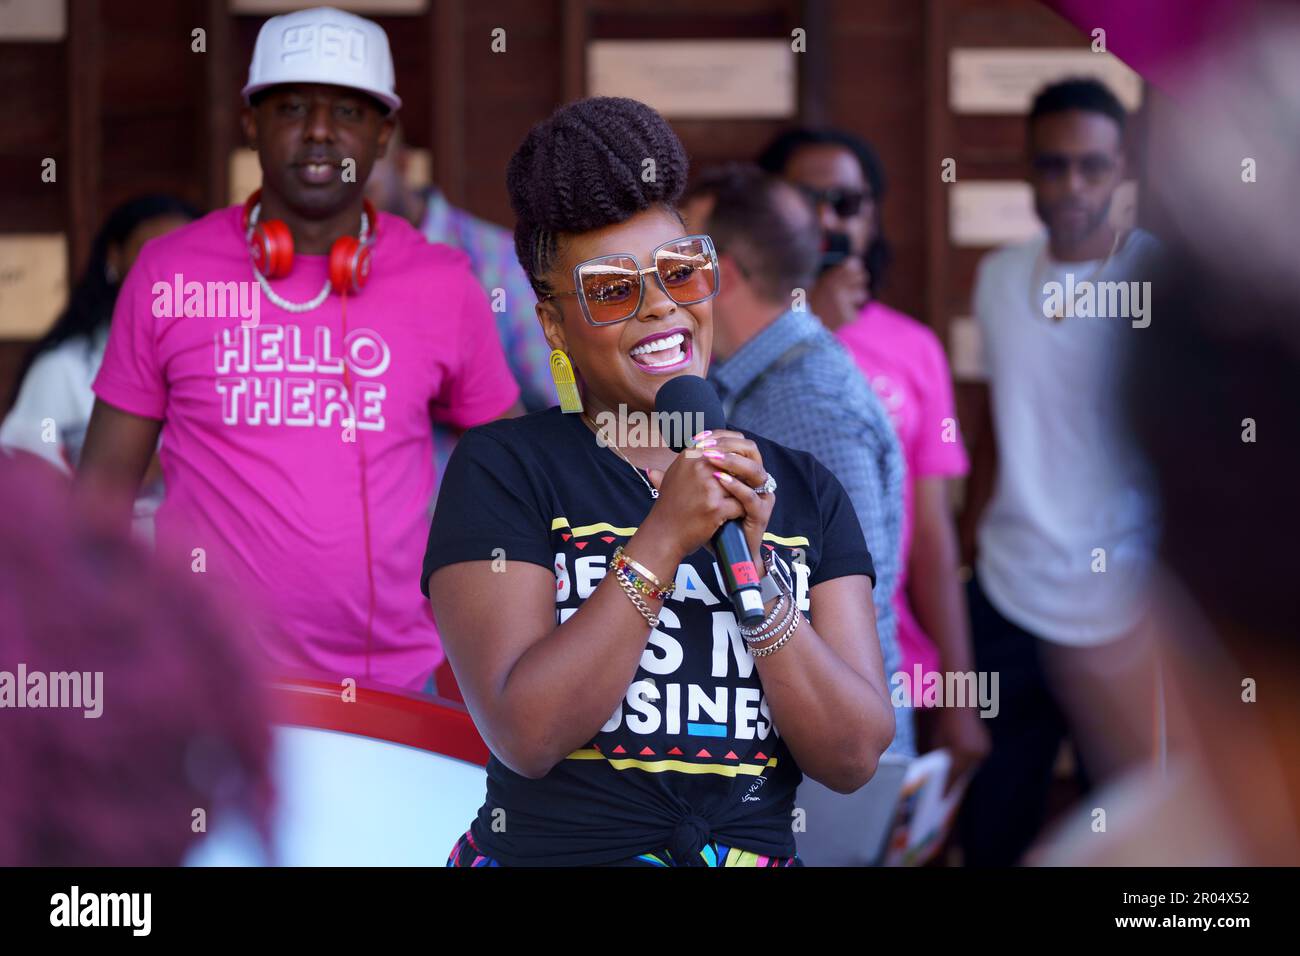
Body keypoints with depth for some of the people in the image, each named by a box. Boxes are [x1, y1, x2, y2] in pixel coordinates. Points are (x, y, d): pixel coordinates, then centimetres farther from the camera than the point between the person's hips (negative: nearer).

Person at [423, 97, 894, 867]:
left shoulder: (803, 491, 10)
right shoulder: (504, 470, 1)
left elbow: (854, 759, 2)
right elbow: (526, 736, -10)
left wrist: (755, 577, -9)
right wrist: (663, 539, -13)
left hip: (761, 851, 2)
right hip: (554, 849, -2)